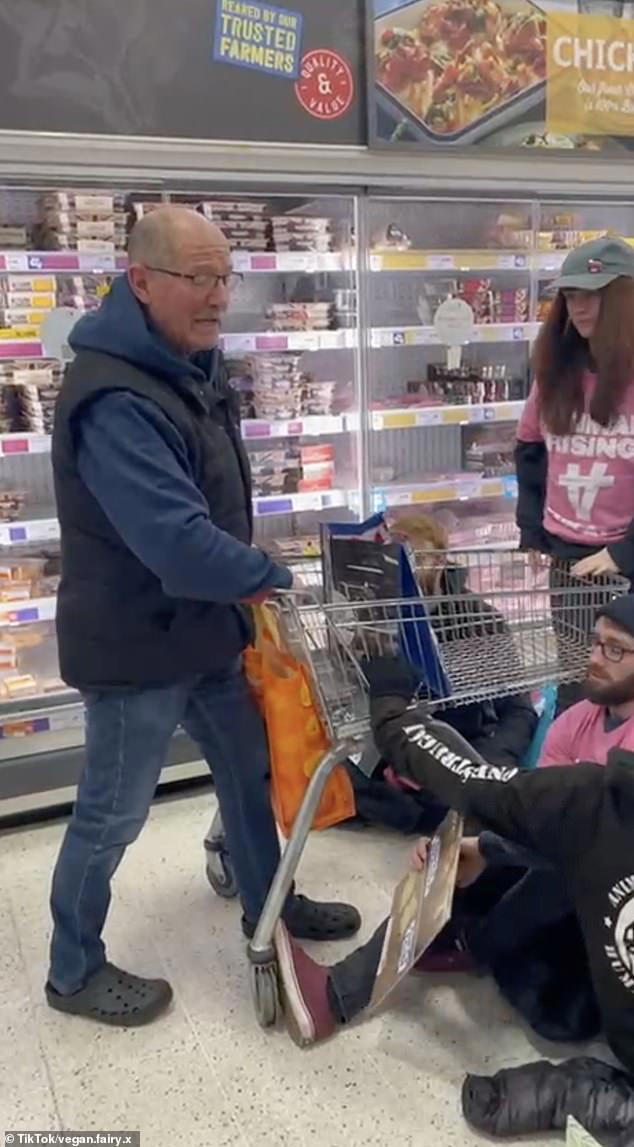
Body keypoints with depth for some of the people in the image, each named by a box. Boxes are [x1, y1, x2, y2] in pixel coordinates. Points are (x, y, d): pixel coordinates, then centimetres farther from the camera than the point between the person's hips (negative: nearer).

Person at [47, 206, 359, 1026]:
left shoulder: (190, 366, 6)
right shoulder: (114, 399, -28)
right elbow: (176, 538, -35)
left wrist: (244, 586, 6)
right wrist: (275, 578, -20)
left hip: (206, 626, 9)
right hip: (136, 643, -9)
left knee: (250, 770, 22)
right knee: (111, 815, 8)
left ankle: (268, 907, 45)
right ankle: (74, 972, 31)